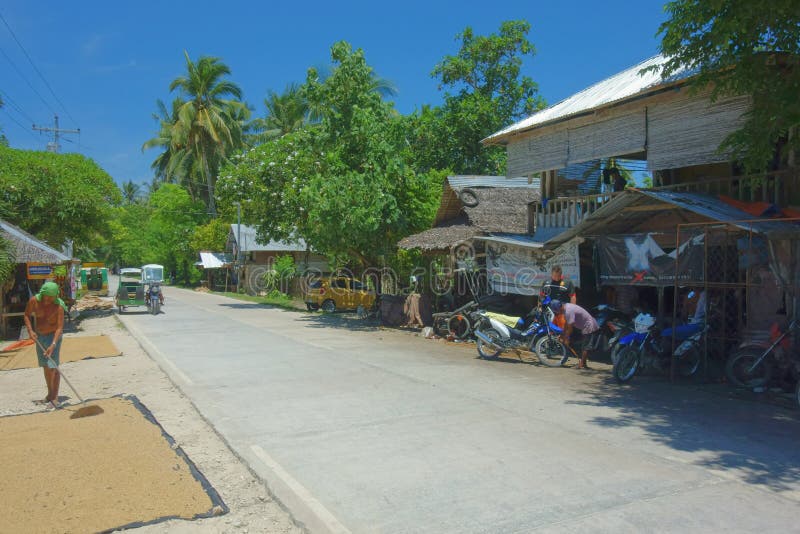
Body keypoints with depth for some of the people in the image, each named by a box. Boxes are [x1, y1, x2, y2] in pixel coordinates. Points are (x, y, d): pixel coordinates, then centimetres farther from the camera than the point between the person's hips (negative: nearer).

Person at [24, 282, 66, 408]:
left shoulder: (58, 306, -23)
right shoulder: (34, 301, -12)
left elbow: (60, 327, -25)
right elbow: (27, 315, 4)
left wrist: (53, 345, -34)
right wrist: (30, 330, -10)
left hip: (53, 335, -4)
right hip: (39, 336, 4)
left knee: (53, 366, -11)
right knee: (45, 366, 13)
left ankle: (55, 396, -5)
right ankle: (50, 393, 27)